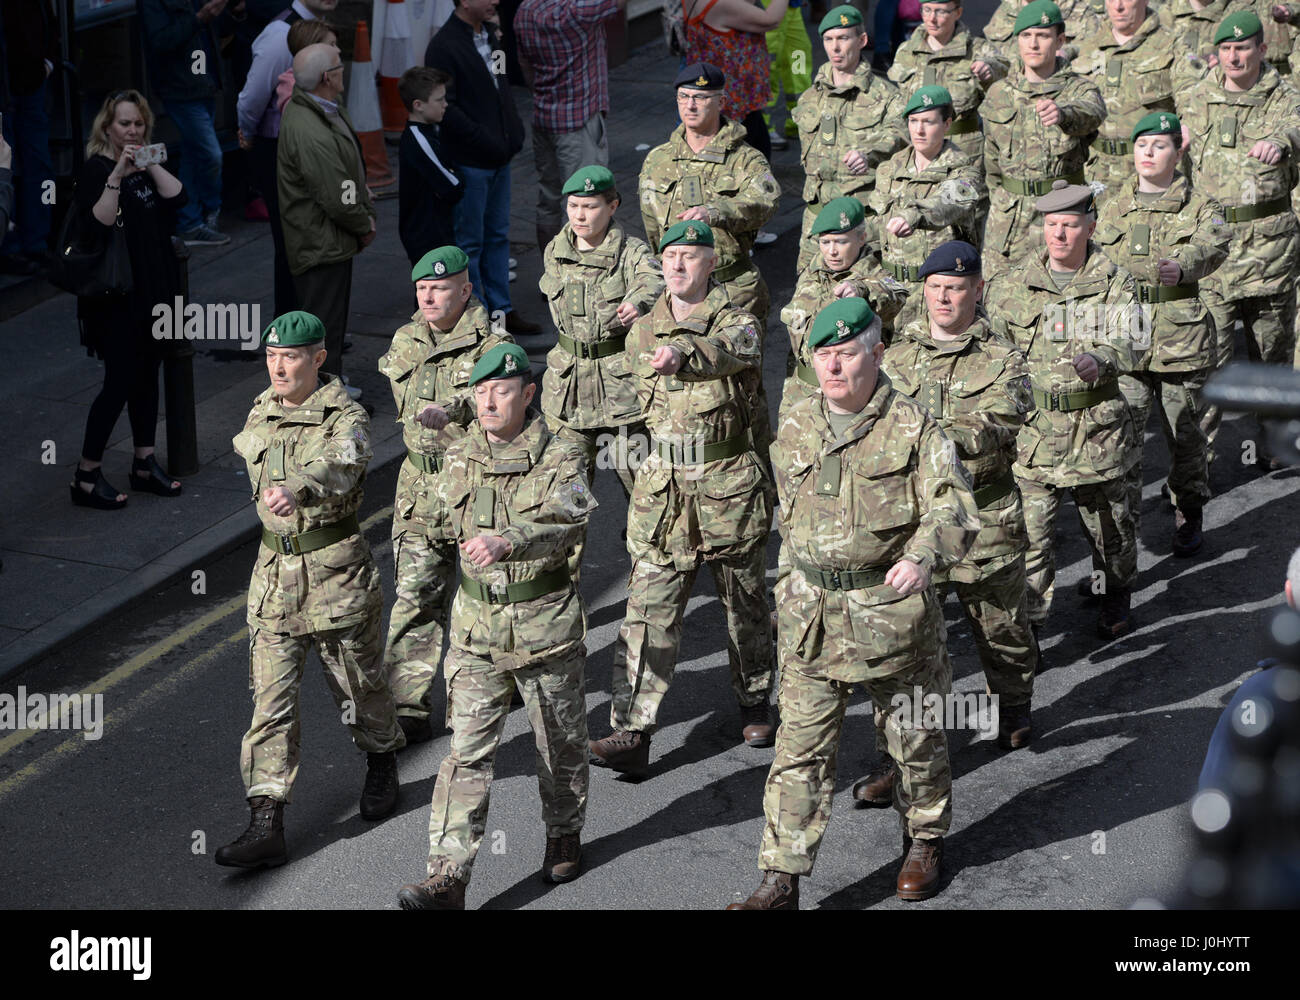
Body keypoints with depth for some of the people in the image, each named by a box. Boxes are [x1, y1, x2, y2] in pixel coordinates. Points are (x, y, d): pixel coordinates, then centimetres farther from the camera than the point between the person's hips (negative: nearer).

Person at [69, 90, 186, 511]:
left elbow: (176, 199, -3)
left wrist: (151, 164, -10)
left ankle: (145, 465, 24)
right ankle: (87, 476, -1)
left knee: (147, 374, 13)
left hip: (153, 287, 7)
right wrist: (117, 175, -30)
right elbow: (98, 222, -24)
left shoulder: (147, 165, 12)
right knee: (120, 381, -8)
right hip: (116, 293, -7)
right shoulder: (96, 169, -10)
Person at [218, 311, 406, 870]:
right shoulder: (260, 413, 5)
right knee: (271, 699, -3)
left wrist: (297, 490, -56)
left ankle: (381, 765, 44)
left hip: (336, 571, -4)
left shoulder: (346, 419, -15)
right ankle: (266, 827, -6)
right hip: (275, 572, 4)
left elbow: (339, 468, -37)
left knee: (359, 685, 13)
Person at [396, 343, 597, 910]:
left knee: (559, 743, 15)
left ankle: (564, 834, 40)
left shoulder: (559, 459, -11)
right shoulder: (460, 457, 3)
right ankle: (447, 879, -9)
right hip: (476, 628, 2)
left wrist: (508, 542, -46)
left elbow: (566, 525, -30)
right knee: (467, 752, -5)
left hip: (545, 627, -2)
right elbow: (439, 524, 20)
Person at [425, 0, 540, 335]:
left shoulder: (490, 35, 10)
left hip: (499, 157, 8)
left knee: (498, 236, 15)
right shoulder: (444, 47, -17)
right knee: (470, 241, 2)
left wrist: (513, 130, 9)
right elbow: (446, 108, -20)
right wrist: (485, 140, -20)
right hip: (470, 161, -8)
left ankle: (501, 310, 25)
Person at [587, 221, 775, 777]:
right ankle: (631, 732, -9)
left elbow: (726, 350, -33)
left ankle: (754, 704, 34)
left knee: (745, 605, 13)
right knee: (649, 611, -5)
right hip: (662, 485, 3)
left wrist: (682, 354, -53)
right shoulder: (642, 333, 6)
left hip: (730, 486, -3)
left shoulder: (737, 324, -8)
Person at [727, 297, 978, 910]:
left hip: (892, 609, -3)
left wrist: (923, 556, -35)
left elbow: (953, 508, -15)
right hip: (810, 616, 3)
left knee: (914, 737, 14)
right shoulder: (795, 429, 7)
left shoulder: (913, 428, -8)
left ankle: (925, 840, 38)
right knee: (801, 749, 0)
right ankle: (780, 880, 2)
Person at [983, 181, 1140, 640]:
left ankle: (1115, 599, 43)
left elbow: (1126, 341, -13)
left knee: (1107, 522, 17)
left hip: (1096, 427, 0)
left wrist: (1101, 359, -35)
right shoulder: (1011, 283, 3)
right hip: (1030, 428, 0)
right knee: (1029, 528, -6)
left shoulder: (1114, 282, -3)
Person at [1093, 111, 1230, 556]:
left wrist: (1182, 265, -41)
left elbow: (1213, 245, -19)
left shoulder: (1200, 206, 2)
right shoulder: (1113, 207, 12)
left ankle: (1188, 519, 25)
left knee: (1185, 432, 7)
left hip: (1181, 336, -2)